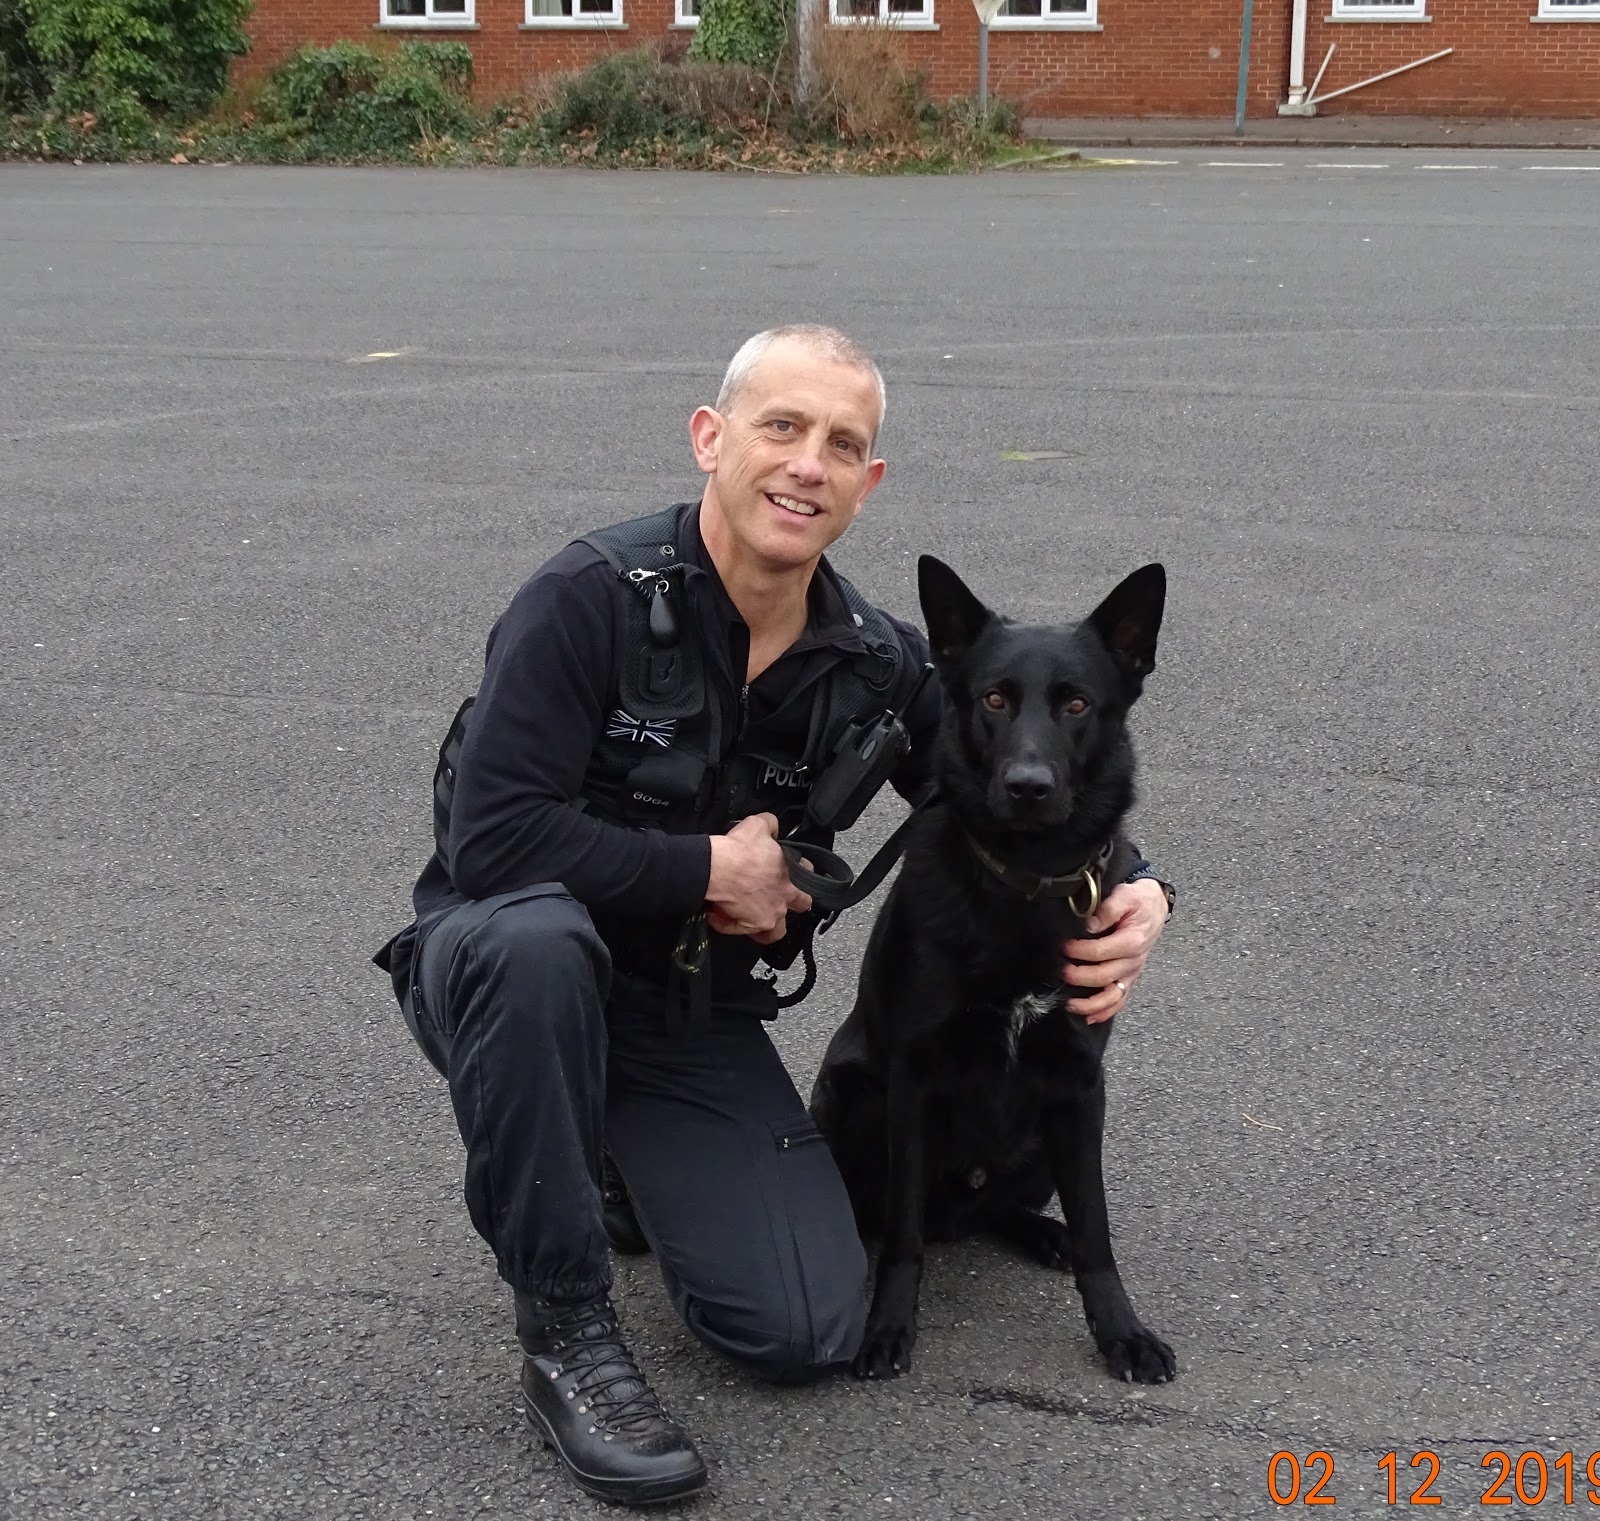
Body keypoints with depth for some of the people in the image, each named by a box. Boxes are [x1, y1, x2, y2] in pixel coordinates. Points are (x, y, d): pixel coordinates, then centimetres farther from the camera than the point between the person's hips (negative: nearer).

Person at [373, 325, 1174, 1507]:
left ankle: (623, 1165, 22)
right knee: (536, 939, -42)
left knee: (810, 1333, -11)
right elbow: (491, 838, -29)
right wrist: (711, 869, -20)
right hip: (505, 971, -4)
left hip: (694, 1012, 4)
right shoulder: (593, 599, -21)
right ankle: (567, 1333, -21)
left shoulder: (873, 663, -4)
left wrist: (1134, 896, -14)